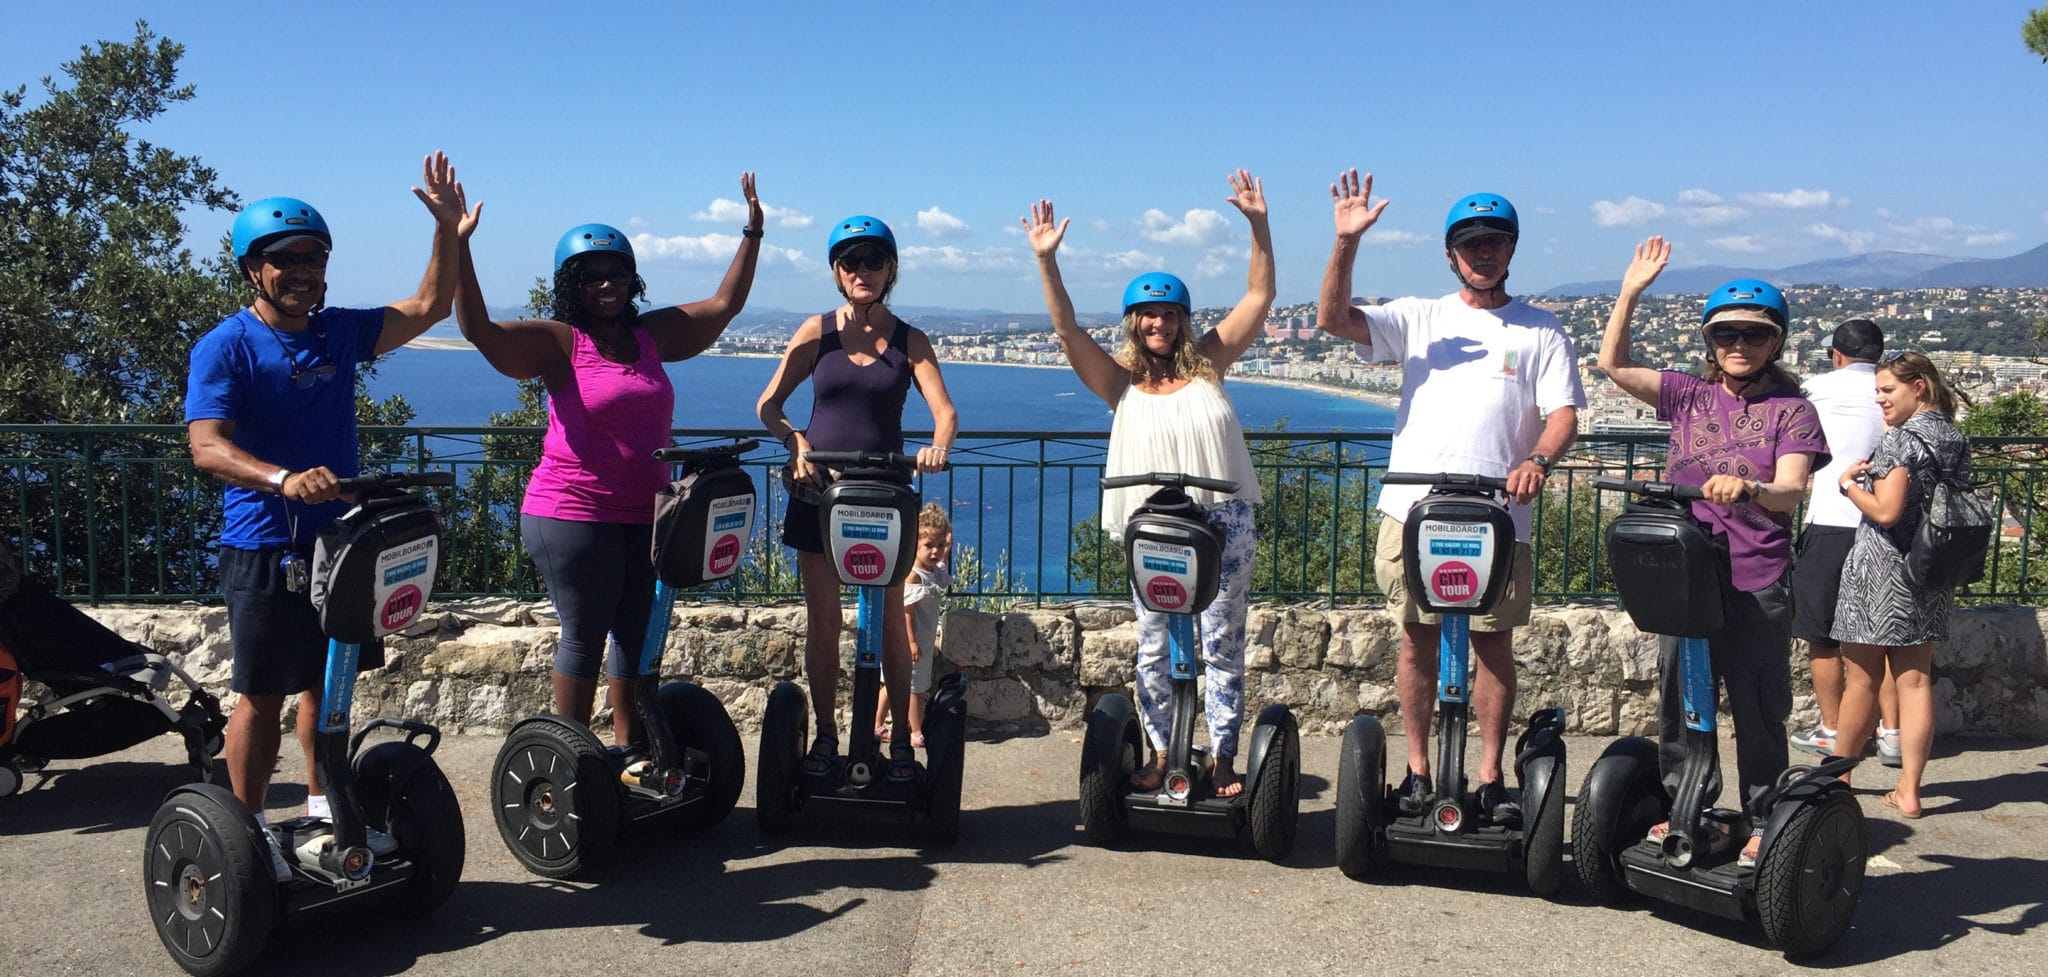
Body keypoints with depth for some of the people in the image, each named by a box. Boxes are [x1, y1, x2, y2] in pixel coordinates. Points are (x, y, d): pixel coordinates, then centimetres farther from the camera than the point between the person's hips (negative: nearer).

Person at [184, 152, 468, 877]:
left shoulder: (339, 332, 8)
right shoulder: (226, 347, -9)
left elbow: (427, 309, 10)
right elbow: (207, 446, -21)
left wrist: (447, 231, -2)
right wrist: (282, 479, -39)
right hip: (264, 550, -6)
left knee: (329, 682, 15)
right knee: (263, 695, 2)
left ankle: (322, 804, 30)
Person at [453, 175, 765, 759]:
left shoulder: (653, 335, 10)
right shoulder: (559, 342, -6)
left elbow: (723, 306, 17)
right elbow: (479, 329, -20)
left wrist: (752, 233, 16)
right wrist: (457, 243, -28)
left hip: (644, 514, 6)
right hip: (572, 514, -6)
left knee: (637, 635, 12)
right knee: (584, 636, 1)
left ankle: (629, 752, 23)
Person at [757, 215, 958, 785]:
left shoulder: (909, 341, 3)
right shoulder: (817, 332, 3)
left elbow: (945, 412, -7)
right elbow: (769, 405, 0)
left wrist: (939, 446, -29)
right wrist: (796, 442, -19)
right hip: (818, 488, 1)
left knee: (889, 621, 4)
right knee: (822, 621, 6)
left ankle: (901, 738, 15)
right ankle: (825, 734, 19)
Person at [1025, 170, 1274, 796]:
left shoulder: (1208, 362, 7)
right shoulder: (1120, 379, 5)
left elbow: (1259, 298, 4)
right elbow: (1067, 330, -5)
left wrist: (1258, 225, -4)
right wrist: (1046, 260, -15)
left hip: (1223, 521, 0)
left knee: (1222, 644, 3)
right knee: (1154, 647, 5)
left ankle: (1223, 758, 12)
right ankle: (1161, 754, 18)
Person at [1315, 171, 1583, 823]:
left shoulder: (1540, 331, 9)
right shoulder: (1419, 318, 11)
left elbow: (1564, 412, 1)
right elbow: (1334, 321, -1)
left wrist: (1537, 460, -20)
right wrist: (1347, 242, -14)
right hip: (1412, 509, 1)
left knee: (1495, 645, 4)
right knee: (1417, 639, 6)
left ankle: (1491, 777, 15)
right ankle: (1417, 770, 17)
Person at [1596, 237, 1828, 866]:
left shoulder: (1791, 410, -1)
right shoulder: (1689, 395, 8)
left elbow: (1790, 493, -14)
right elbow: (1613, 366, 0)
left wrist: (1746, 489, -35)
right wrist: (1630, 293, -5)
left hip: (1757, 584, -3)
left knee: (1758, 707, 4)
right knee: (1679, 698, 11)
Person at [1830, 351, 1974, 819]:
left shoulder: (1902, 439, -15)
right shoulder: (1957, 441, 9)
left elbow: (1886, 511, -21)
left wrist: (1849, 484, -7)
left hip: (1881, 572, -7)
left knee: (1863, 679, 6)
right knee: (1915, 679, 8)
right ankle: (1909, 790, 9)